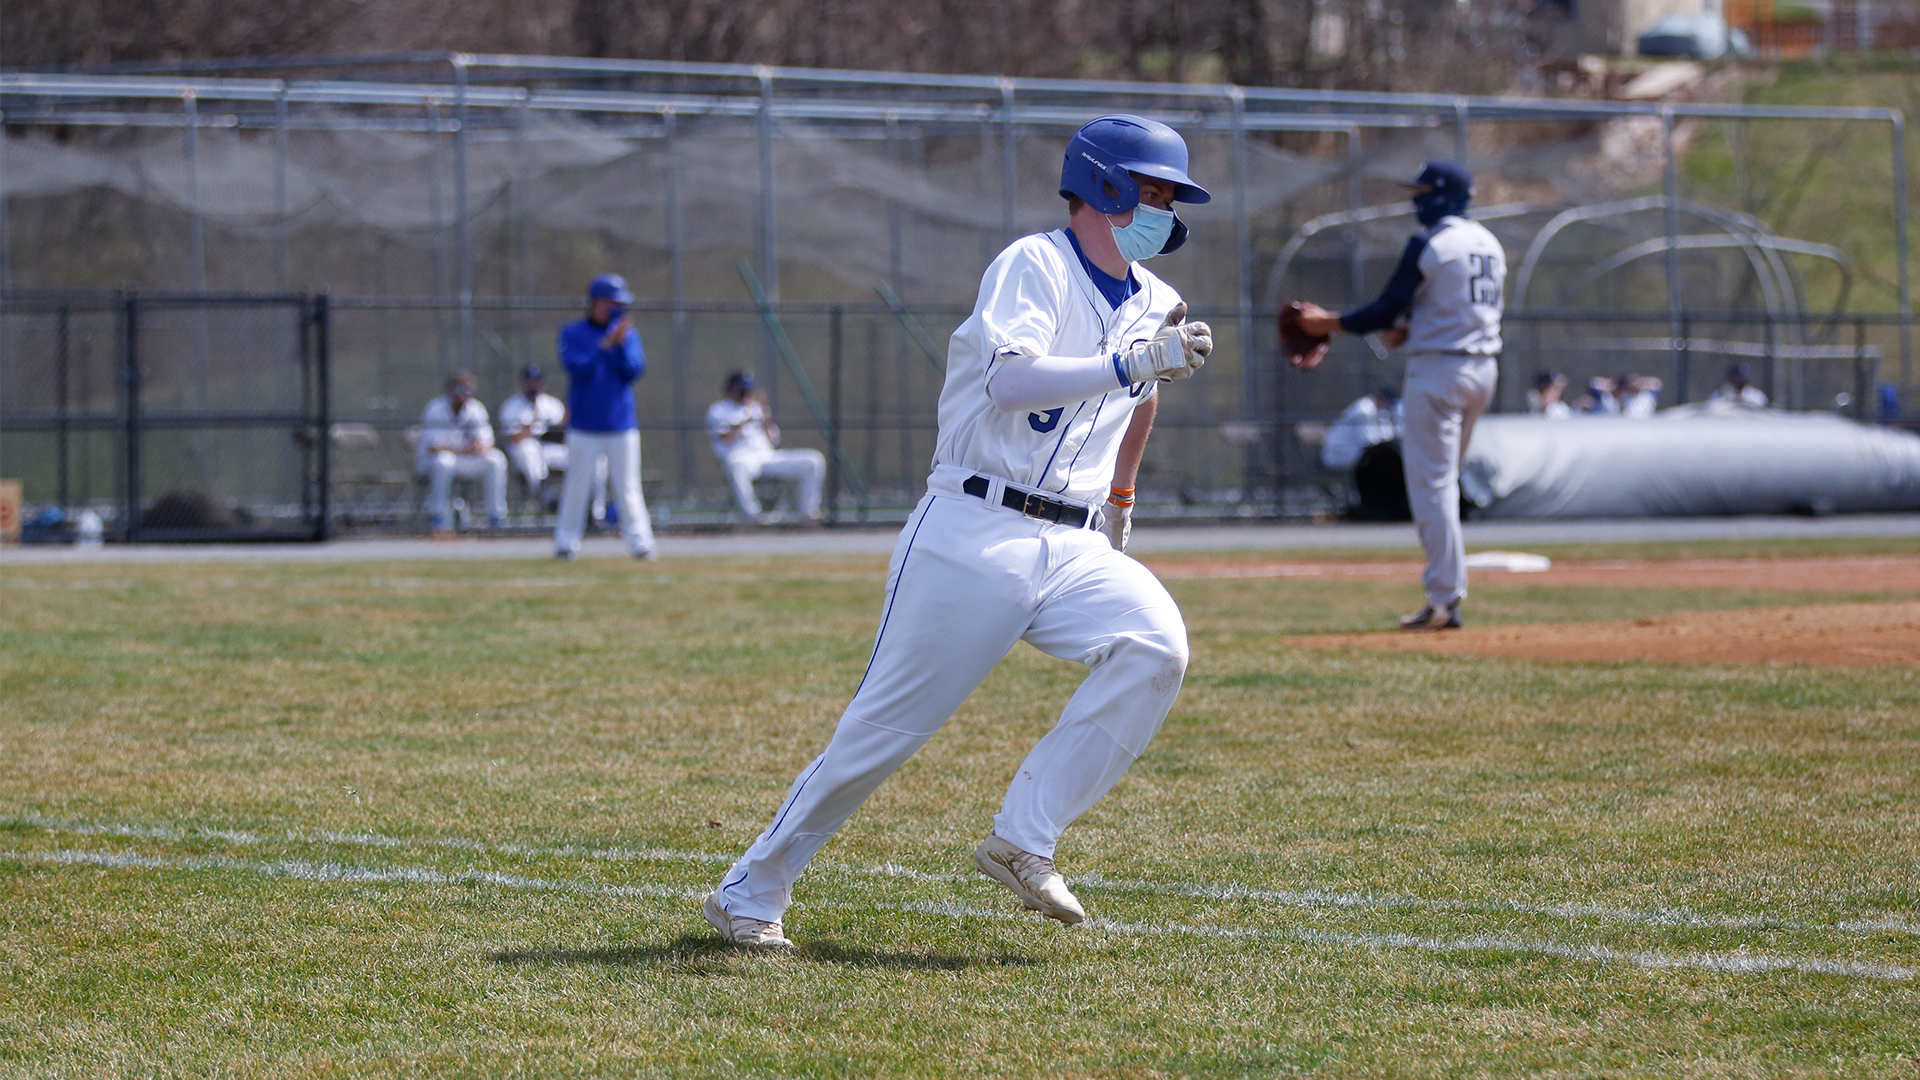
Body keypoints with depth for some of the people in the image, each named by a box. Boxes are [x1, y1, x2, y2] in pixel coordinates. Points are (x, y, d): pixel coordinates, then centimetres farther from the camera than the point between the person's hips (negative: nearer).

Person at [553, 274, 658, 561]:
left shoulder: (628, 333, 8)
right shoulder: (572, 333, 2)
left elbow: (633, 372, -1)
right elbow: (577, 368, -12)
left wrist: (622, 343, -15)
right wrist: (606, 344, -19)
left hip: (621, 424, 1)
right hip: (584, 426, -1)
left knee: (627, 488, 0)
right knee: (576, 486, 0)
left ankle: (640, 542, 2)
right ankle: (566, 543, 8)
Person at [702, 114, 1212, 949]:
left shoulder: (1150, 302, 15)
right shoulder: (1034, 267, -8)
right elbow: (1009, 381, -25)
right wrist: (1131, 363, -31)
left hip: (1074, 546, 6)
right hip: (976, 535, -6)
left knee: (1154, 645, -23)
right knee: (887, 727, -5)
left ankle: (1023, 841, -18)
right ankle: (752, 891, 11)